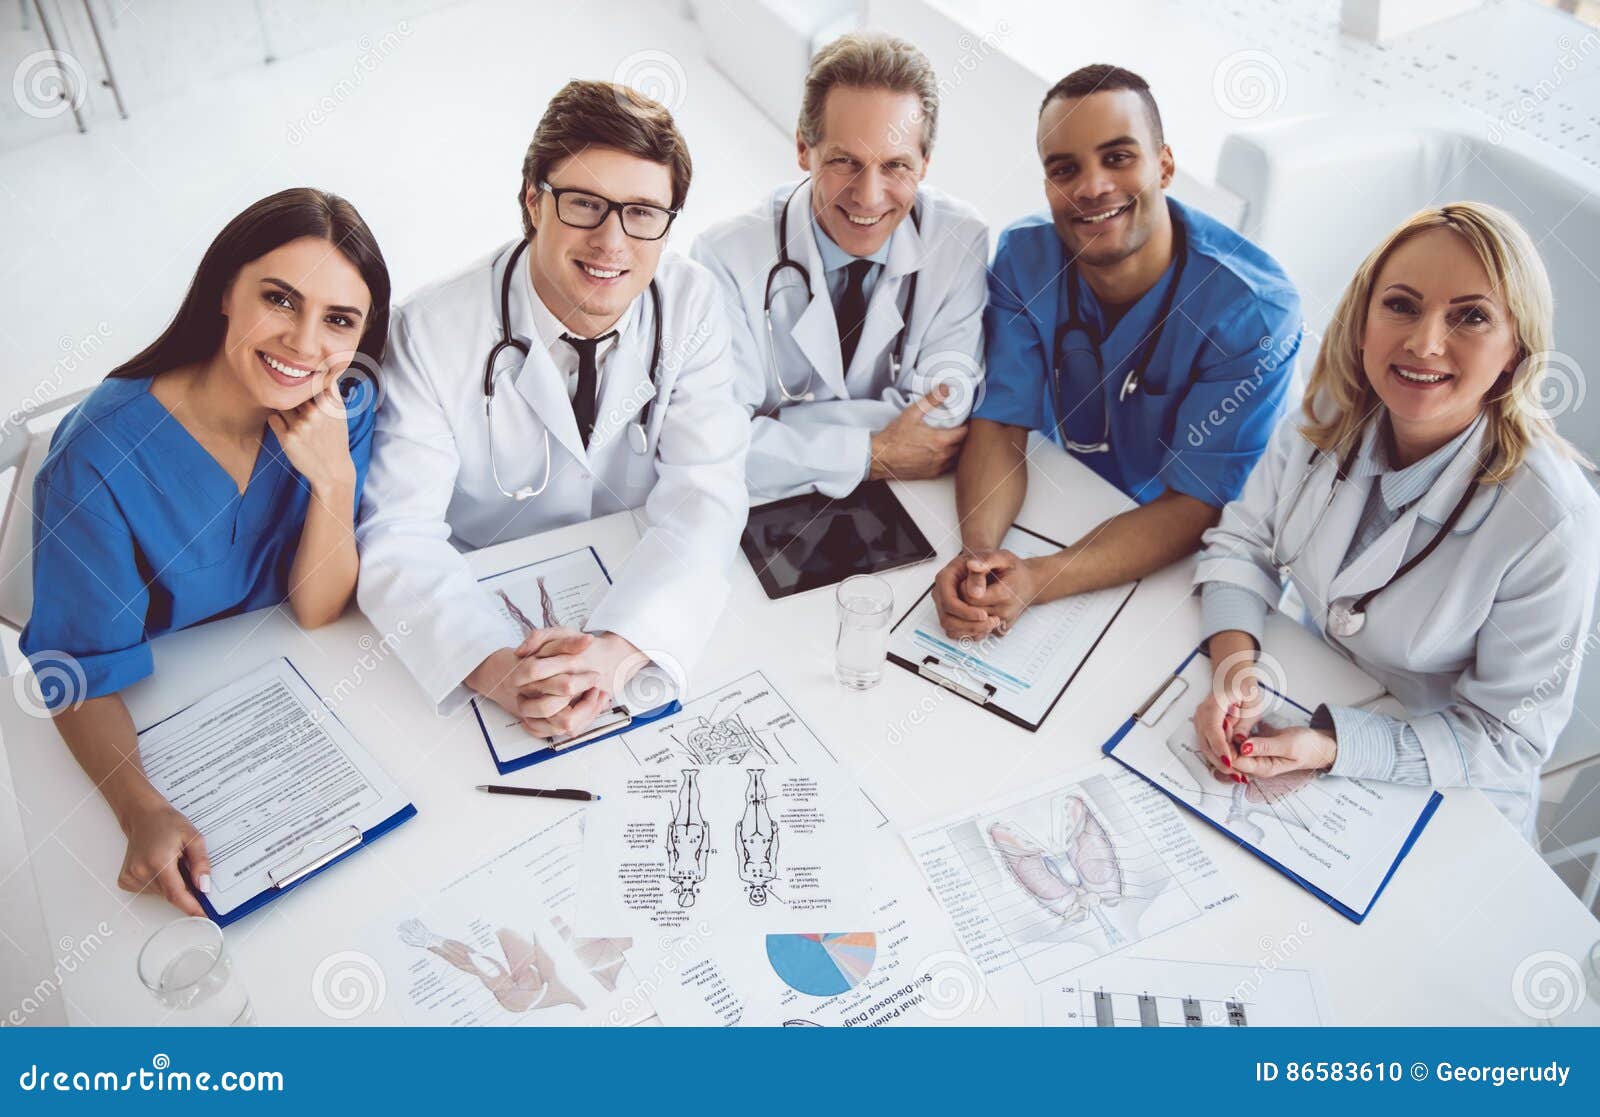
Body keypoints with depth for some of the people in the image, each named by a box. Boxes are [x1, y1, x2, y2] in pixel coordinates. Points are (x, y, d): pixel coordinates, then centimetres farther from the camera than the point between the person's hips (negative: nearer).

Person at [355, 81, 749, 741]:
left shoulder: (692, 304, -9)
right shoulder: (432, 333, -16)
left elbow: (704, 498, -16)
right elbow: (397, 536, -20)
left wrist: (621, 647, -33)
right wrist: (495, 668, -39)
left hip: (645, 606, 1)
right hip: (491, 608, 0)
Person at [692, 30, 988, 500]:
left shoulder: (961, 241, -8)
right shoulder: (727, 255, -14)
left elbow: (942, 414, -11)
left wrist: (768, 425, -15)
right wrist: (873, 456, -19)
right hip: (767, 517, -1)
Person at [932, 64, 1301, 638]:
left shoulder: (1254, 310, -23)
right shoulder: (1023, 258, -12)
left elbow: (1196, 507, -24)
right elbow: (999, 424, -11)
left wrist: (1036, 580, -38)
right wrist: (977, 550, -33)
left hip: (1183, 562, -3)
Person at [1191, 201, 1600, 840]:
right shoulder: (1331, 414, -14)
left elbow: (1507, 737, -19)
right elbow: (1244, 542, -3)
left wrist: (1333, 750, -31)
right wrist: (1233, 662, -22)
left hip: (1443, 795, -4)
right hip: (1311, 697, 5)